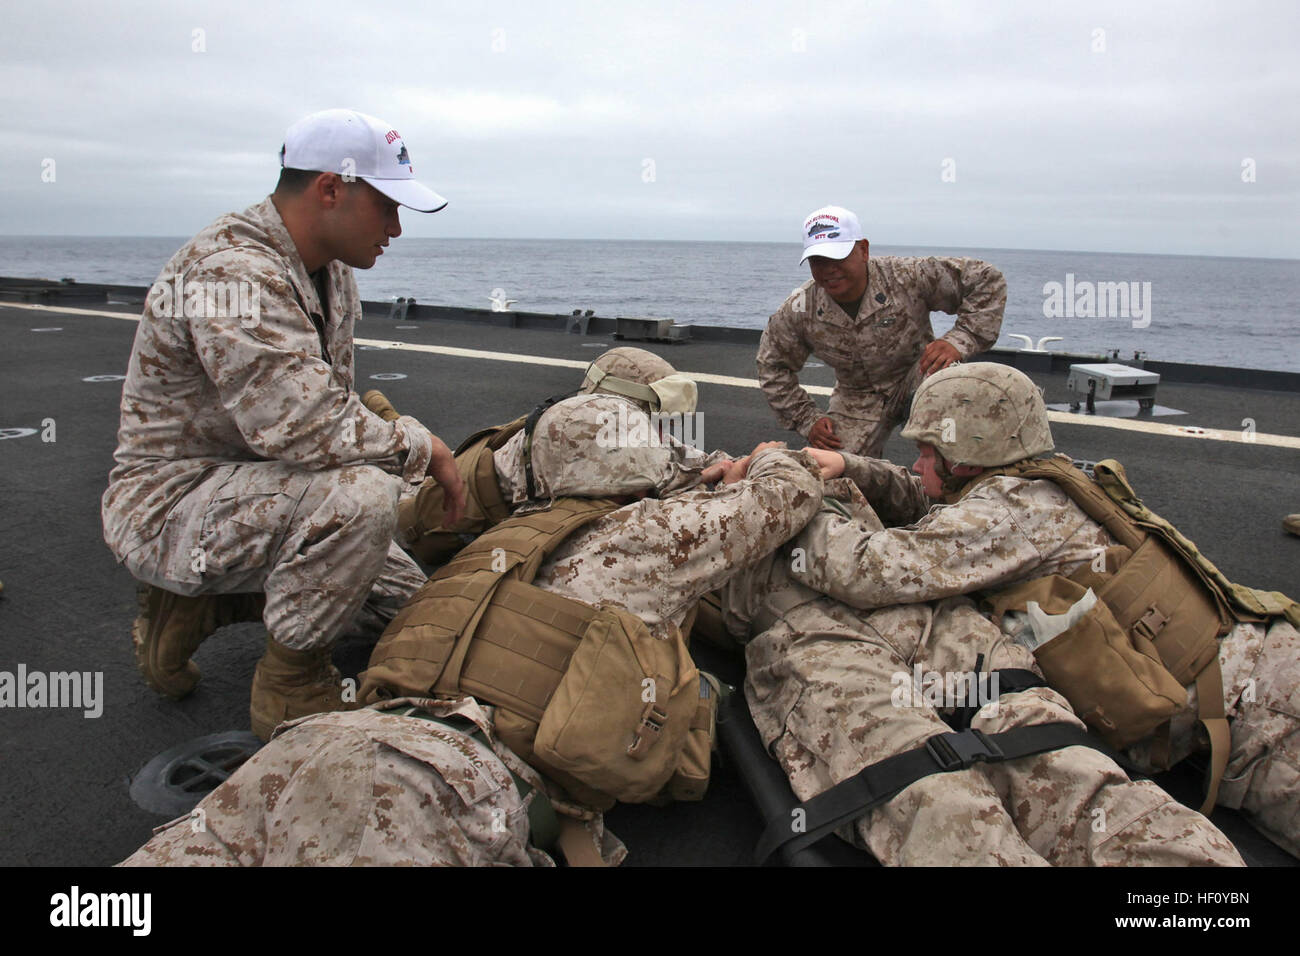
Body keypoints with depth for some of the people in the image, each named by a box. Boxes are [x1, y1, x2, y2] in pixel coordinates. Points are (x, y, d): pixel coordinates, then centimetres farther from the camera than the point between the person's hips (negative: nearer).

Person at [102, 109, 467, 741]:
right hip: (170, 500, -10)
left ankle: (192, 604, 16)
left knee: (401, 595, 12)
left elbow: (329, 402, 15)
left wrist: (391, 439, -2)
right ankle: (292, 688, -12)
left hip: (250, 486, 10)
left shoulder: (332, 272, 6)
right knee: (359, 494, -35)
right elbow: (304, 428, -36)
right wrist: (422, 447, -22)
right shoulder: (233, 273, -27)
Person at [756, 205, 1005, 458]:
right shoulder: (799, 311, -16)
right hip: (856, 401, 3)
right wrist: (808, 419, -7)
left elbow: (987, 281, -18)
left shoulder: (907, 278, -24)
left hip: (917, 376, -2)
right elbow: (773, 368, 0)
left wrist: (958, 341, -31)